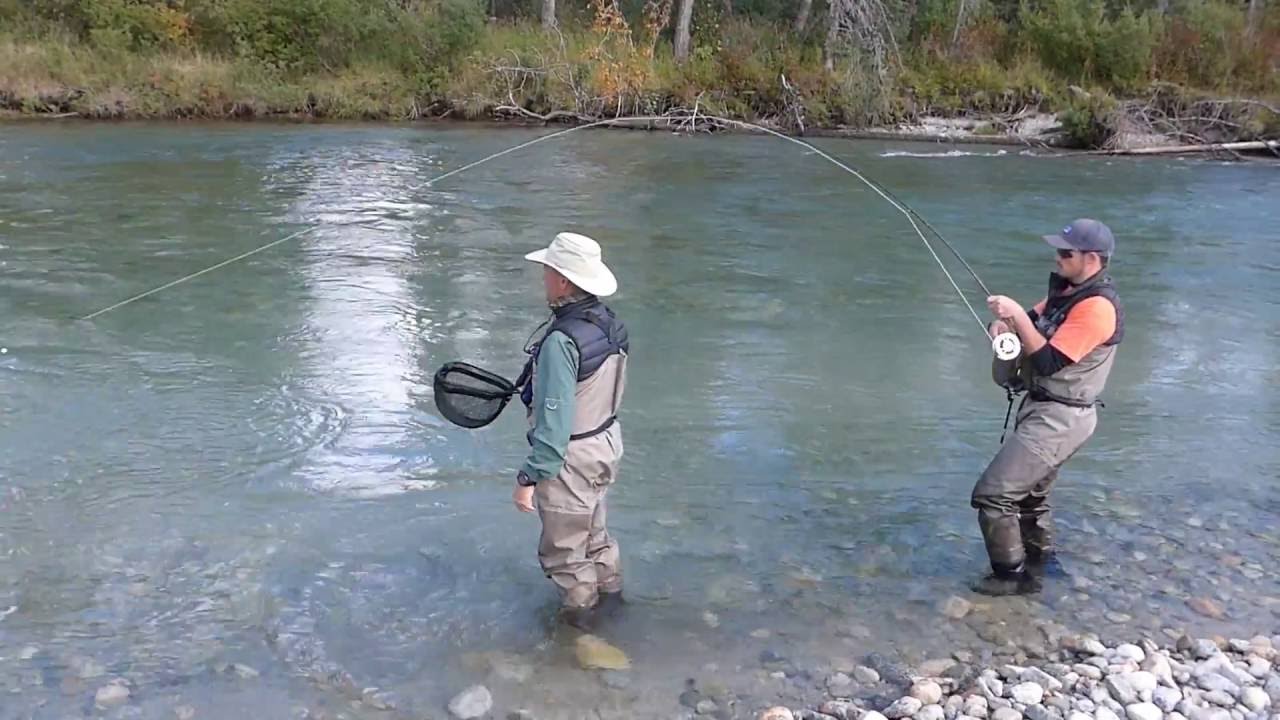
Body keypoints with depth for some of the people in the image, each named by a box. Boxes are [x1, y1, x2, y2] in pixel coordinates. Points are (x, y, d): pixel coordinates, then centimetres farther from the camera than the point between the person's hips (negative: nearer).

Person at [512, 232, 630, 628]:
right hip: (607, 443, 9)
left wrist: (529, 477, -21)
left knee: (563, 551, 14)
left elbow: (554, 422, -29)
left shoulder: (561, 342, -31)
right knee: (595, 532, 29)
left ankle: (580, 614, 32)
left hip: (571, 459, -9)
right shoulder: (609, 322, -4)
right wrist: (536, 388, 24)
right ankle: (610, 594, 47)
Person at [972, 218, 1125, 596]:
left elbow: (1049, 362, -26)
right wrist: (1007, 322, -9)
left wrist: (1018, 316, -27)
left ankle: (1012, 574, 5)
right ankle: (1040, 560, 43)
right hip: (1044, 410, 10)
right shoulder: (1069, 289, 6)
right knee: (1030, 493, 26)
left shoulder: (1097, 307, -22)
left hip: (1059, 419, -10)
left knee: (992, 494, -10)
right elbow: (1035, 322, 13)